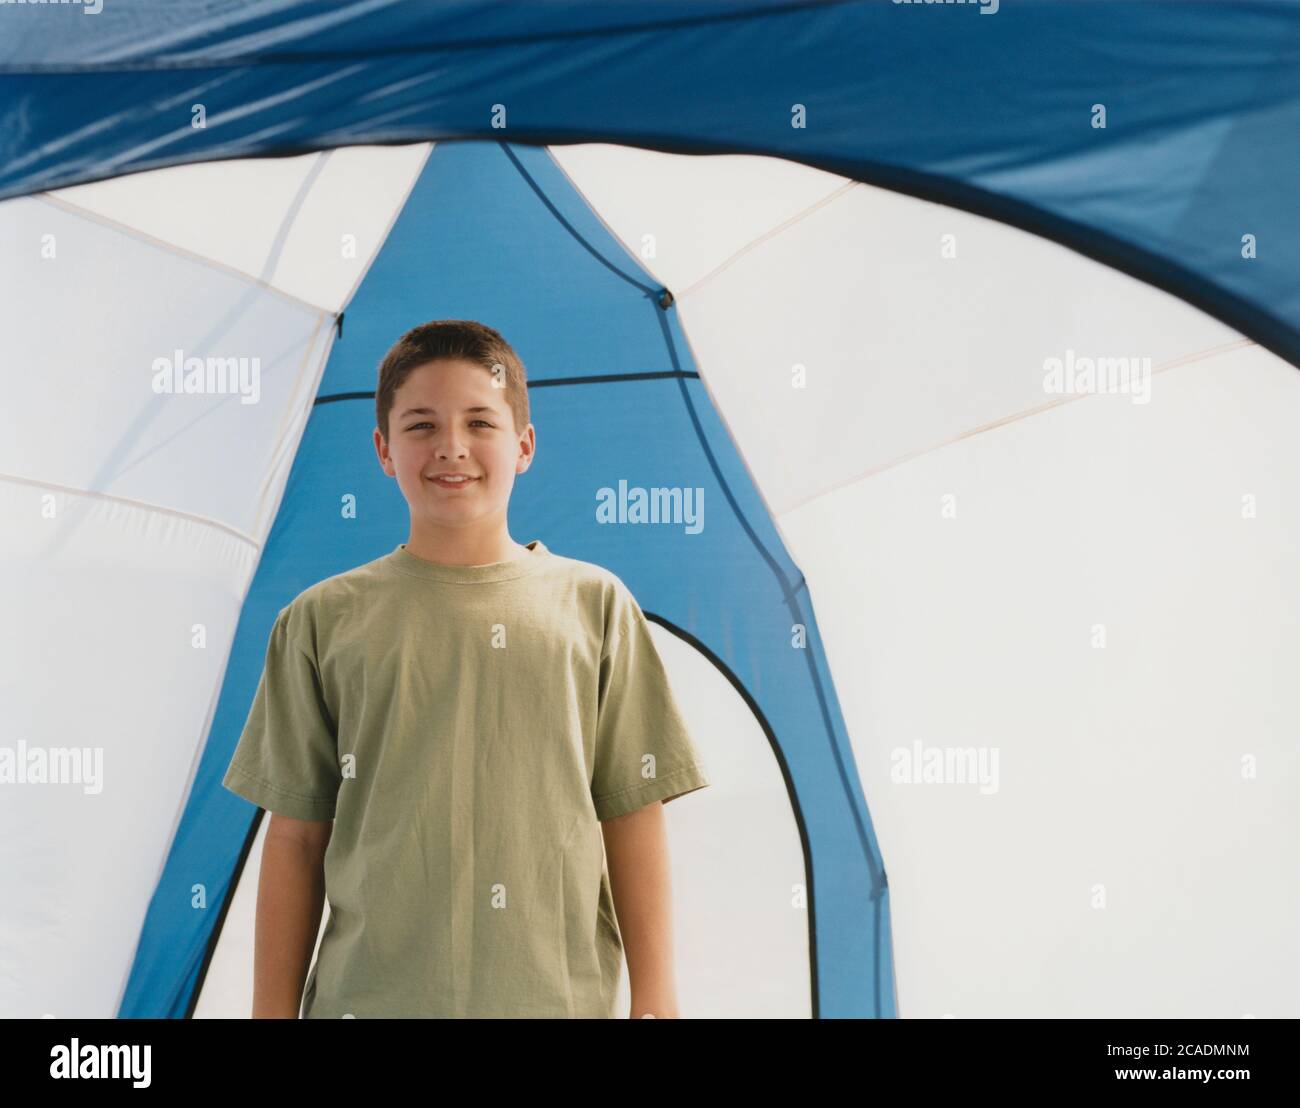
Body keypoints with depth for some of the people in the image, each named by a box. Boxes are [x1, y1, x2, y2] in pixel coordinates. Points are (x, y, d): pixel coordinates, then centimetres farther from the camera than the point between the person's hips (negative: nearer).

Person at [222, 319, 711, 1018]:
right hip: (371, 993, 0)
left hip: (560, 993, 0)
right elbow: (297, 837, 6)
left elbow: (633, 816, 4)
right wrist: (273, 1009, 4)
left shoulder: (594, 605, 4)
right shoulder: (325, 622, 4)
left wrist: (655, 999, 2)